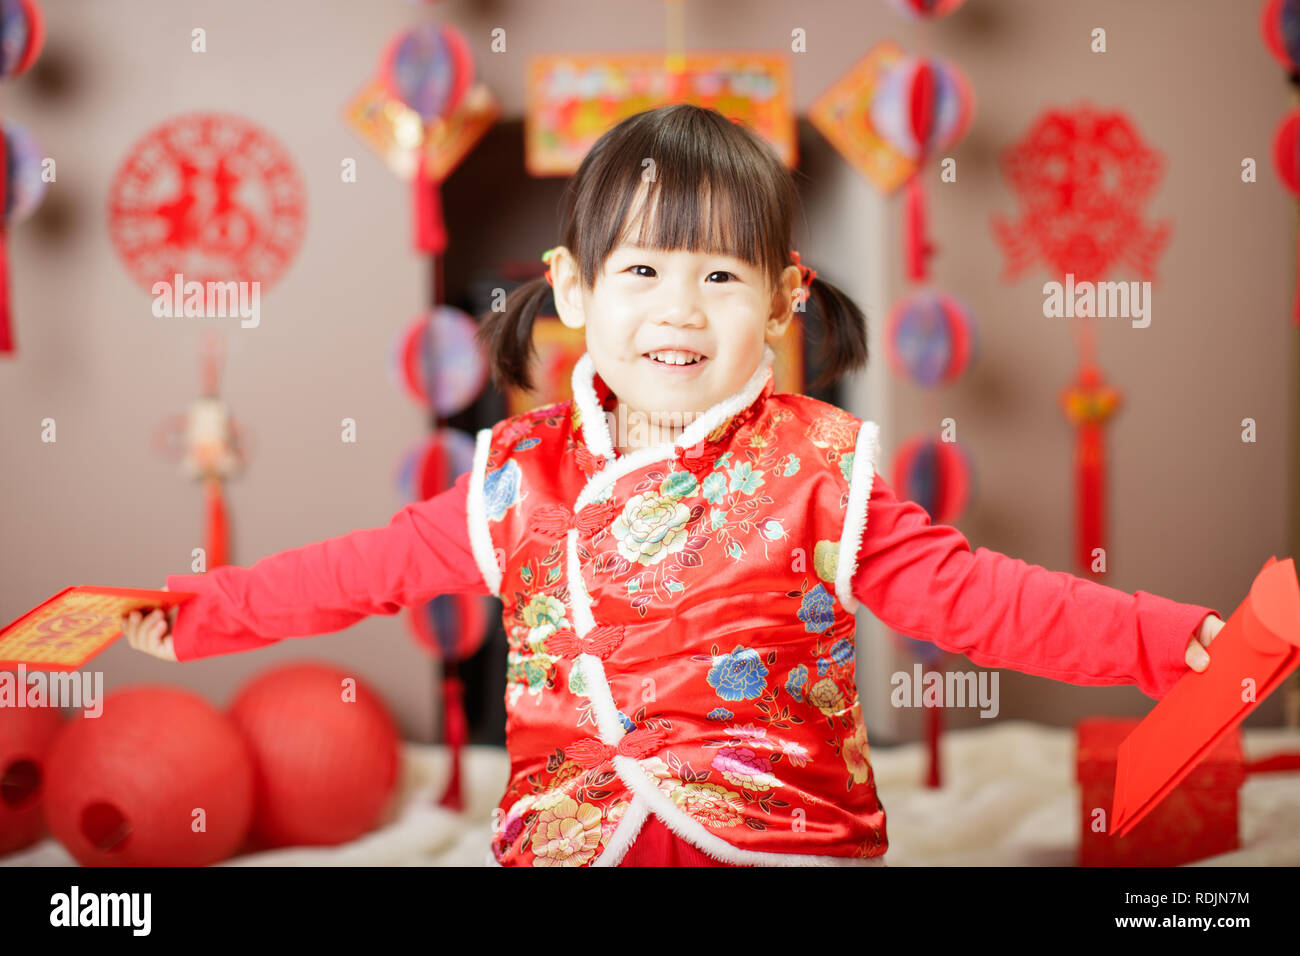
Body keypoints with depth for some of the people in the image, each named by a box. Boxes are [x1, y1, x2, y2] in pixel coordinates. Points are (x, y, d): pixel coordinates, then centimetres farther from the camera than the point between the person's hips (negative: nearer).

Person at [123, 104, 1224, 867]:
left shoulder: (819, 469, -2)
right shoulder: (519, 475, 5)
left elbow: (969, 592, -5)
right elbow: (371, 566, 15)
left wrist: (1177, 639, -16)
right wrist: (195, 612, 15)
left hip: (784, 831, -1)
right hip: (567, 831, 2)